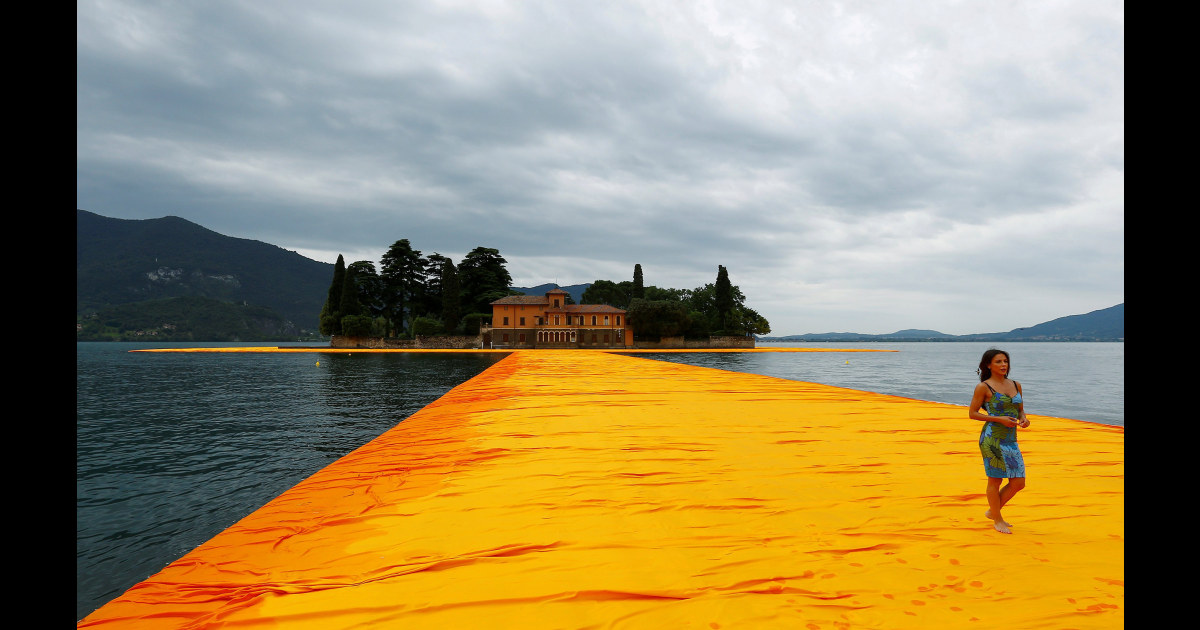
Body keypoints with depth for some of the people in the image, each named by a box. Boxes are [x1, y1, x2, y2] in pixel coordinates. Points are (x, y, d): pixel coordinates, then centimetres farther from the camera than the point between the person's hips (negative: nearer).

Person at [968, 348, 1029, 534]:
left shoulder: (1016, 385, 11)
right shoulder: (983, 387, -6)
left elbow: (1020, 410, 20)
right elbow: (973, 413, -6)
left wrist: (1024, 419, -2)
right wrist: (999, 419, -16)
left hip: (1011, 440, 6)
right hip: (992, 438, -6)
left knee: (1018, 482, 7)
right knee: (995, 480, 2)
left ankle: (992, 511, 26)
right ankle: (997, 520, 18)